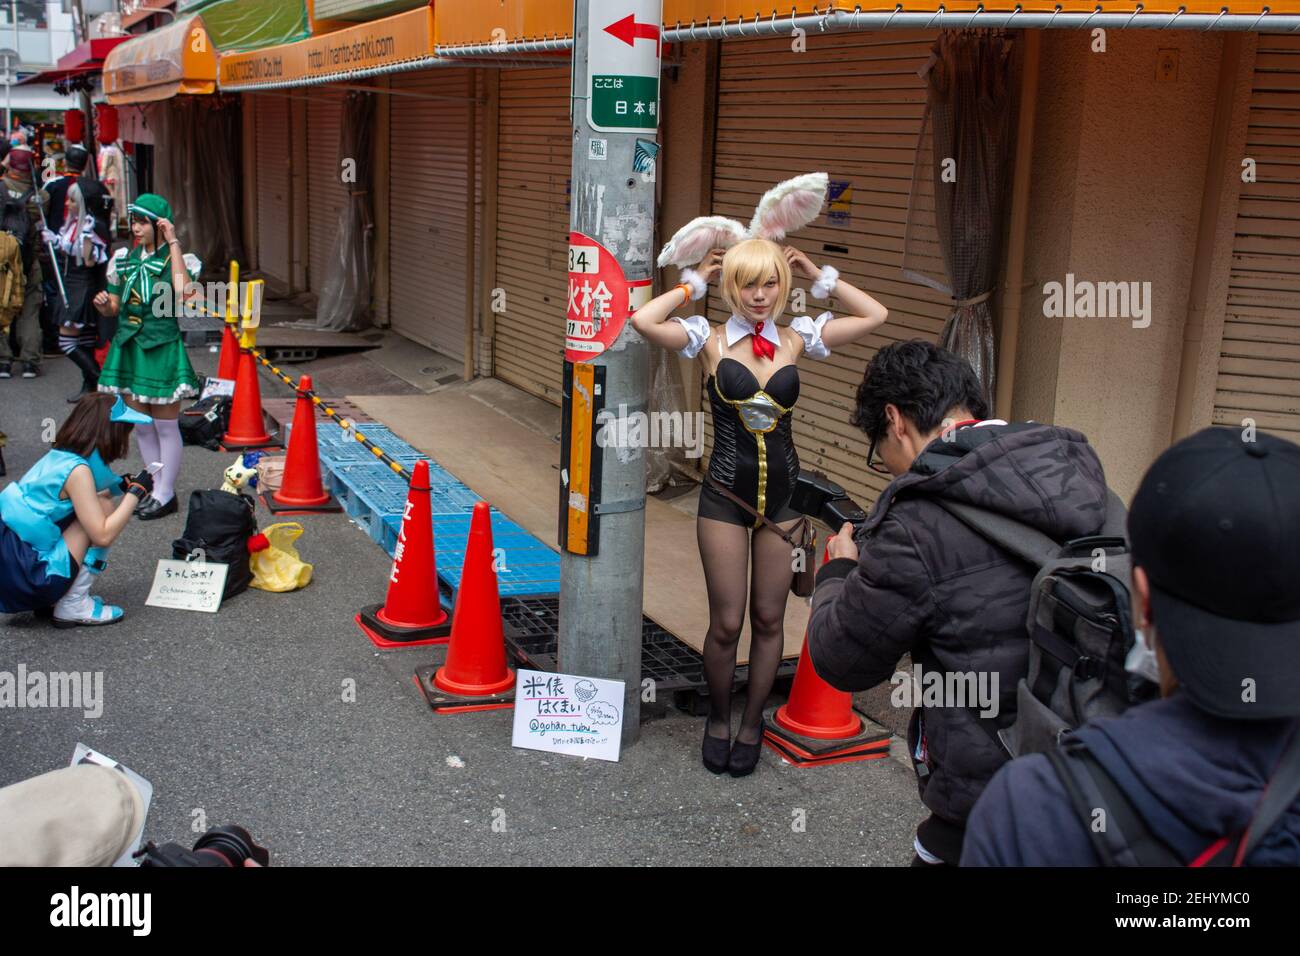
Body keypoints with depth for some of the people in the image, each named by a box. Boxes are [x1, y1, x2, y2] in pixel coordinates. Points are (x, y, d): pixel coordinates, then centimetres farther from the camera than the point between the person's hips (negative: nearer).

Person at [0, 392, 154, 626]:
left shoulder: (58, 456, 8)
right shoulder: (77, 470, -17)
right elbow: (103, 535, -20)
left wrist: (119, 485, 13)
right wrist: (136, 491, -10)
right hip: (26, 576, -9)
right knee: (104, 508, -9)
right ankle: (74, 606, -5)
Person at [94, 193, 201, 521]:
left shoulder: (178, 259, -4)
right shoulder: (125, 259, 11)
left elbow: (183, 291, -27)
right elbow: (114, 308, 16)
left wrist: (173, 242, -21)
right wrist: (104, 305, -8)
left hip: (162, 348, -6)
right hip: (129, 346, 6)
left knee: (165, 426, 2)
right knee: (140, 426, 11)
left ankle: (165, 496, 11)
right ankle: (157, 489, 23)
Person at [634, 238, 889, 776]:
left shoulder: (795, 340, 4)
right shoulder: (711, 340, -3)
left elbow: (874, 316, 2)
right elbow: (644, 321, -19)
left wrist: (819, 277, 3)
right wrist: (694, 283, -6)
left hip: (782, 496, 2)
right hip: (726, 498, -2)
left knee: (769, 620, 10)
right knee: (726, 624, 2)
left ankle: (752, 723, 28)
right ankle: (718, 720, 27)